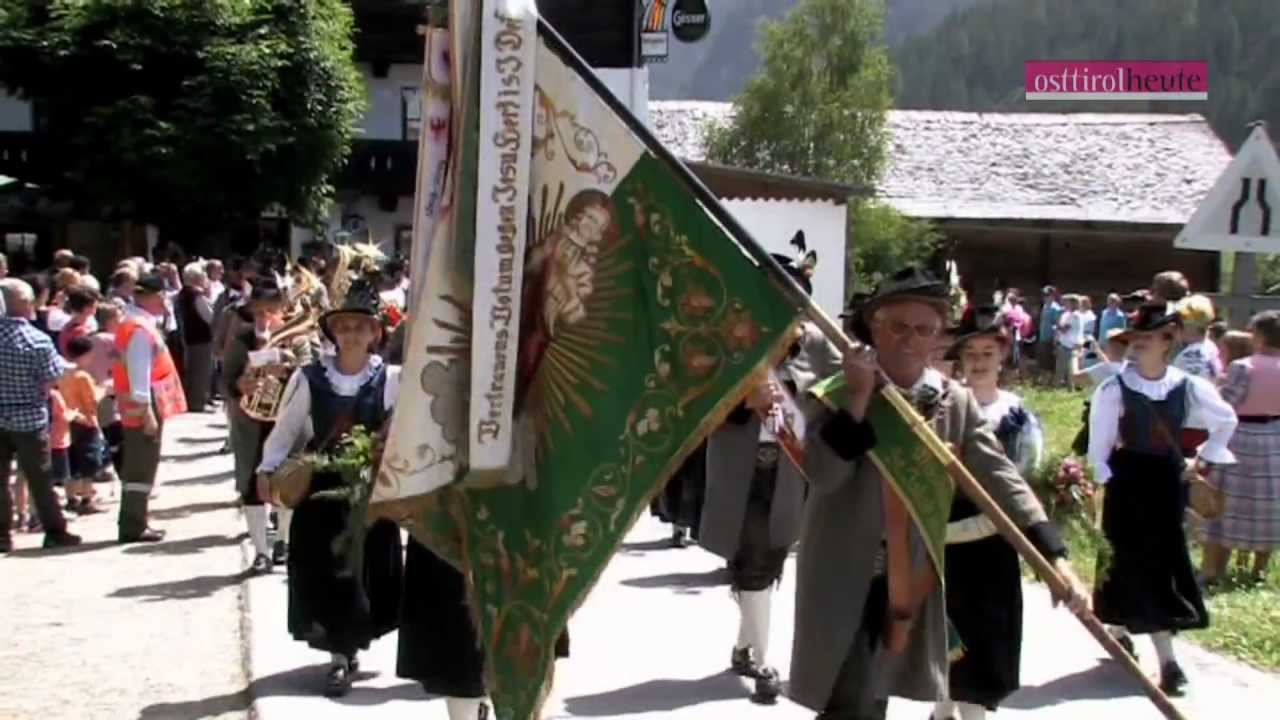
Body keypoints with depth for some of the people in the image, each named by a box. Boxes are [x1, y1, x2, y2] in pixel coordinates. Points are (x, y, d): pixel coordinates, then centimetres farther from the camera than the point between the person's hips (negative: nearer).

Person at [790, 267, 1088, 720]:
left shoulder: (956, 403, -1)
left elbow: (1002, 479, -5)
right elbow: (821, 473, -22)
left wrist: (1055, 559, -15)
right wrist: (857, 399, -28)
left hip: (912, 583, 4)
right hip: (845, 579, -4)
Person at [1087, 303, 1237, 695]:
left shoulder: (1188, 388, -1)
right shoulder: (1113, 390, -10)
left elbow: (1227, 421, 16)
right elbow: (1099, 447, -5)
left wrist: (1203, 458, 11)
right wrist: (1106, 487, -10)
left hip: (1168, 484, 3)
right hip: (1128, 486, -3)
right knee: (1144, 565, -4)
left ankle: (1116, 628, 32)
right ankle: (1167, 659, -2)